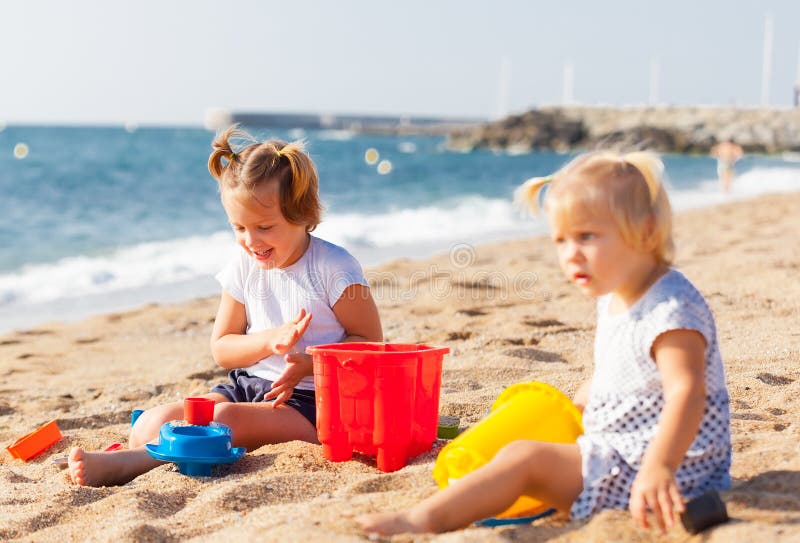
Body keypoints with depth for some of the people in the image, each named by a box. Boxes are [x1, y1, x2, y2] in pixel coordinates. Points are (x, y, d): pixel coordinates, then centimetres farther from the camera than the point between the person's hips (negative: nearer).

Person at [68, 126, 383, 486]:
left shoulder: (334, 268, -9)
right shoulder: (244, 268, 6)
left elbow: (371, 342, -7)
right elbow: (221, 349, 10)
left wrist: (308, 362, -21)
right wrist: (269, 340, -11)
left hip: (309, 402, -7)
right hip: (248, 385, 7)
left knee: (225, 417, -33)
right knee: (157, 419, -14)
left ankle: (127, 462, -44)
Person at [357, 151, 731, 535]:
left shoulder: (673, 309, -22)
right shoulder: (615, 299, 11)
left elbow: (686, 393, -34)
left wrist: (658, 468, -46)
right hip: (622, 452, 11)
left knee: (525, 458, -19)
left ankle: (423, 520, -21)